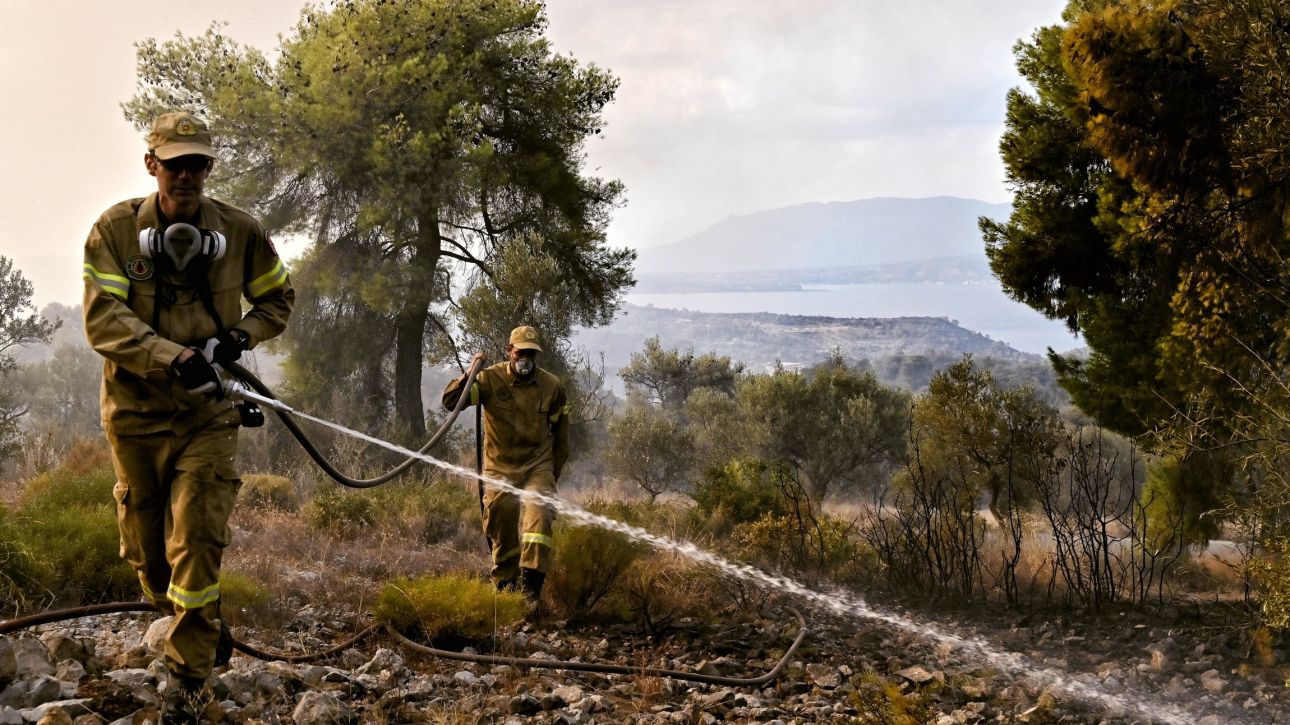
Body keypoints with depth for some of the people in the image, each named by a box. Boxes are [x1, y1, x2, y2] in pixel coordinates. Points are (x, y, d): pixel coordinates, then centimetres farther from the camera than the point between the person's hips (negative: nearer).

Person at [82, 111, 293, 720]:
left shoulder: (240, 232, -2)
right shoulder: (115, 229, -6)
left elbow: (277, 301, 13)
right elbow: (103, 320, -16)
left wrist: (237, 337, -7)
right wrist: (174, 358, -30)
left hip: (206, 413, -1)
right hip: (135, 411, 1)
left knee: (195, 542, -10)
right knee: (145, 547, 12)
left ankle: (187, 671, 3)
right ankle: (203, 630, 37)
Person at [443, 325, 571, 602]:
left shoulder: (552, 386, 0)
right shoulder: (491, 379, -5)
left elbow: (561, 434, 11)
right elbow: (450, 401, -13)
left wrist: (553, 474, 12)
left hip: (537, 467, 0)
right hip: (500, 469, 0)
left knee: (538, 514, -25)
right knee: (503, 536, -1)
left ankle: (531, 584, -29)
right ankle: (505, 587, 18)